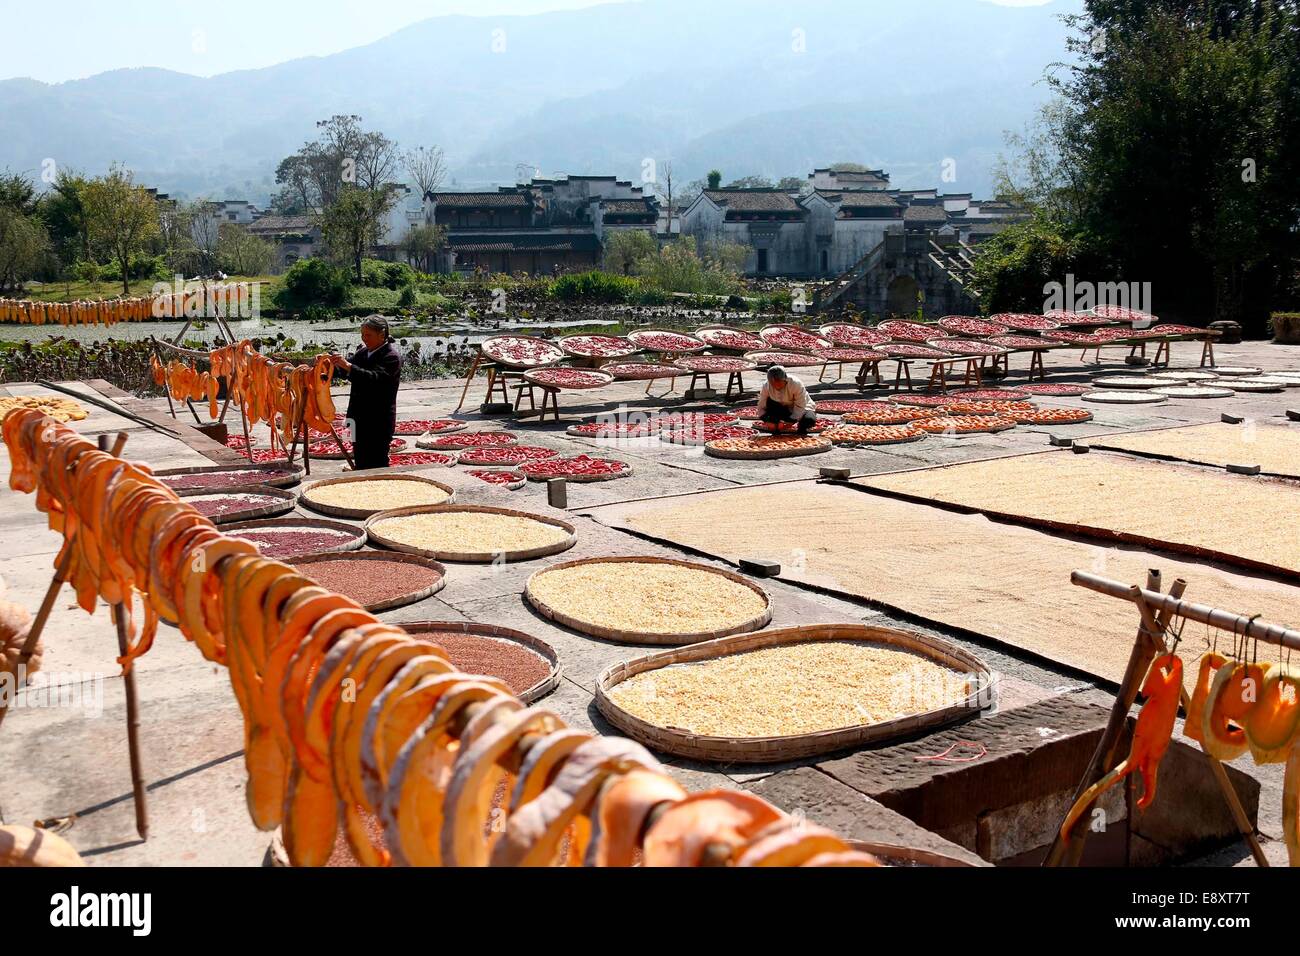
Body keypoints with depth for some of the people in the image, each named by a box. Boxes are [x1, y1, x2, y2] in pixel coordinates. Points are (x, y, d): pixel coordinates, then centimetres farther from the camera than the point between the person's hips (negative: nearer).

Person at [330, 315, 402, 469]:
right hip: (360, 420, 8)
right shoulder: (362, 352, 12)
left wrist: (347, 365, -35)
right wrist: (336, 362, -6)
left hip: (378, 422, -8)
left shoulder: (392, 357, -13)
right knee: (360, 464, 12)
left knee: (377, 465, -6)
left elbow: (374, 378, -27)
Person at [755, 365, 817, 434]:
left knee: (808, 420, -36)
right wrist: (768, 421, -33)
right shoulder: (766, 386, -20)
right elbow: (761, 407, -14)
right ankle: (776, 428, -9)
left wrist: (787, 422, -37)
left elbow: (800, 407, -26)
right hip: (785, 409, 3)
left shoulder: (796, 384, -30)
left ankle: (802, 427, -1)